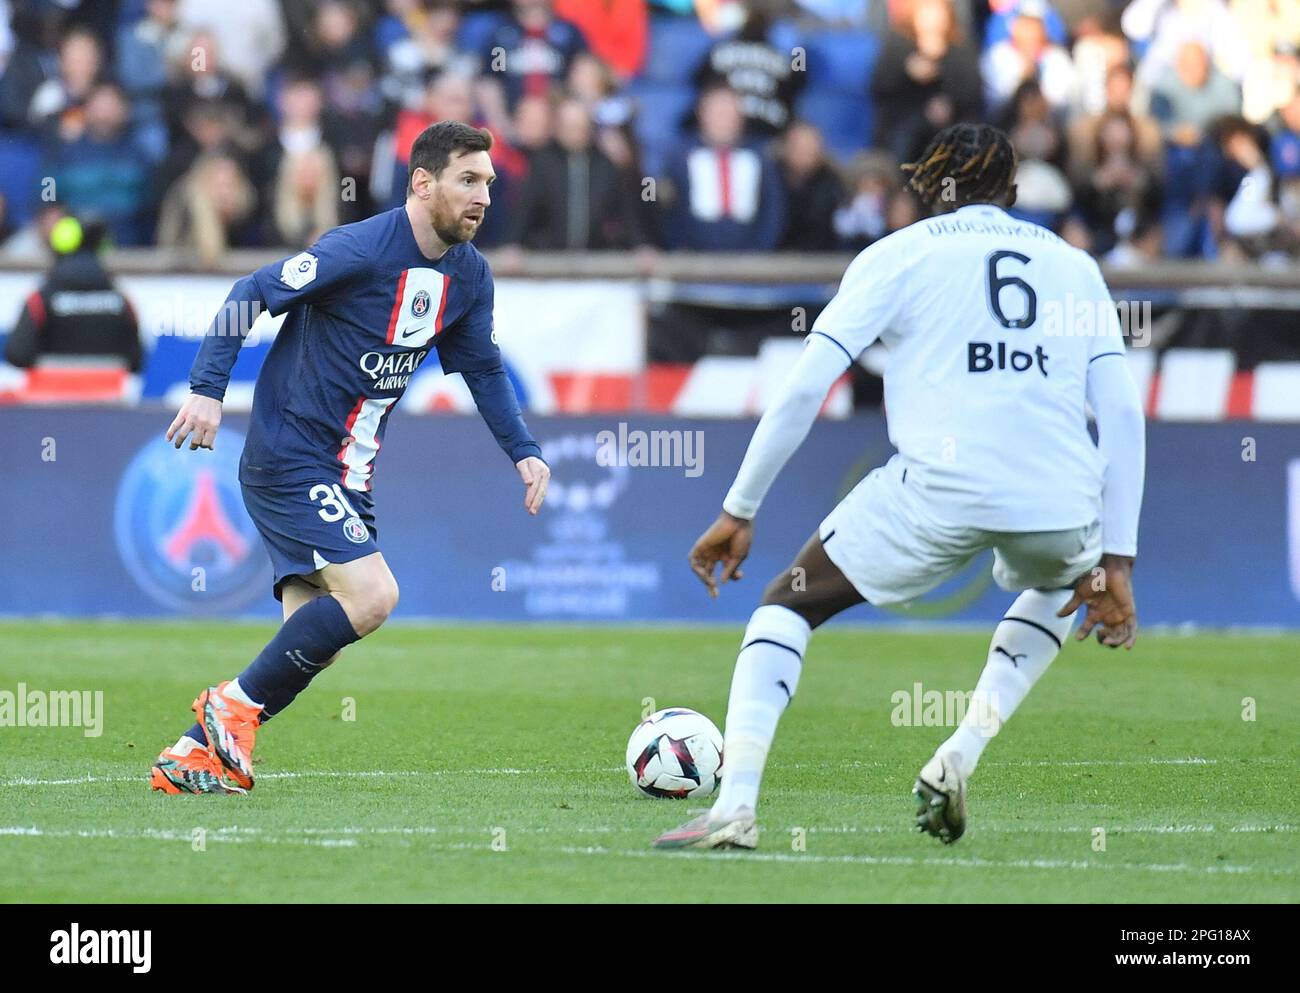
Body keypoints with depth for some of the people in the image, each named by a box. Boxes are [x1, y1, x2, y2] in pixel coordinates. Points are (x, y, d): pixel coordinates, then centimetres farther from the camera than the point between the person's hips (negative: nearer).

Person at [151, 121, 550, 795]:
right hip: (289, 456, -8)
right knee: (372, 595, -22)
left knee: (315, 643, 3)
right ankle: (236, 706, -7)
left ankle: (192, 756, 9)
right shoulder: (360, 250, -18)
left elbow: (482, 367, 20)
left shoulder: (468, 274, 6)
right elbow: (251, 295, -16)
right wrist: (207, 389, -25)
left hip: (346, 475, 8)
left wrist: (523, 451, 9)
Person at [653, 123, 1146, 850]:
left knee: (787, 607, 15)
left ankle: (736, 805, -4)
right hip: (1059, 505, 3)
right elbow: (1124, 415, 11)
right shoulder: (1074, 265, 19)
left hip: (937, 492, -3)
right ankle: (960, 759, 19)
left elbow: (804, 389, 4)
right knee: (1063, 586, 38)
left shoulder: (900, 254, 11)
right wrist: (1116, 563, 13)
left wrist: (739, 511, 10)